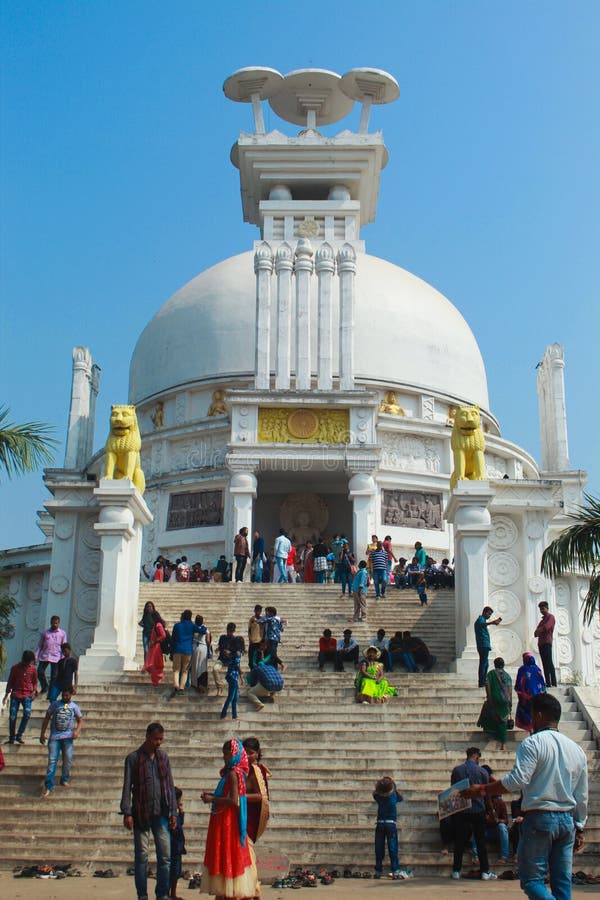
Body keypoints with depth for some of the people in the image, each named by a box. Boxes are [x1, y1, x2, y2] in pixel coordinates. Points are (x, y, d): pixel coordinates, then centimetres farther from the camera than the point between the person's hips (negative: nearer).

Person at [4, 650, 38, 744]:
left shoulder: (33, 669, 3)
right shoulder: (15, 668, -1)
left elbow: (35, 682, 13)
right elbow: (10, 681, 6)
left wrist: (34, 691, -3)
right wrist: (7, 694, 1)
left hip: (27, 695, 0)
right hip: (15, 694, 0)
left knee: (27, 713, -19)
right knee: (12, 716, -3)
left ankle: (19, 735, -9)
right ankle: (11, 738, 10)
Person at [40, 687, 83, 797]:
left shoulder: (74, 707, 11)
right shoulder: (55, 704, 10)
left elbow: (80, 720, 11)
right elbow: (47, 718, 13)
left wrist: (77, 731, -8)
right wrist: (42, 733, 8)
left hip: (68, 736, 1)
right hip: (54, 736, -1)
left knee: (68, 759, -1)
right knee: (52, 760, -6)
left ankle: (65, 779, 21)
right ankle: (48, 786, -7)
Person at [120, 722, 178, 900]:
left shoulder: (163, 757, 11)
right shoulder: (133, 758, 1)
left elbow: (170, 786, 13)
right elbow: (127, 787, -1)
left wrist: (173, 812, 7)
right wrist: (127, 813, -10)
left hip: (161, 813, 3)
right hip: (141, 814, -3)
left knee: (165, 856, 1)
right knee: (141, 856, 1)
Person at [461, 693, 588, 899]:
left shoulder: (532, 743, -8)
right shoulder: (576, 749, 12)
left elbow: (517, 780, -20)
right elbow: (582, 797, 14)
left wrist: (482, 790, -12)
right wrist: (579, 829, 21)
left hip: (539, 818, -6)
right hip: (567, 820, 6)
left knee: (531, 881, -2)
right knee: (562, 883, 10)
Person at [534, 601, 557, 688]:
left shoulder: (550, 617, 1)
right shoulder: (542, 619, 25)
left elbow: (545, 627, -16)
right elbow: (536, 633, 20)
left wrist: (538, 631, 2)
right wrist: (537, 632, -4)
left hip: (547, 643, -8)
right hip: (540, 643, 8)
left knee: (549, 663, -14)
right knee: (545, 664, 4)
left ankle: (553, 683, -18)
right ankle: (548, 683, 3)